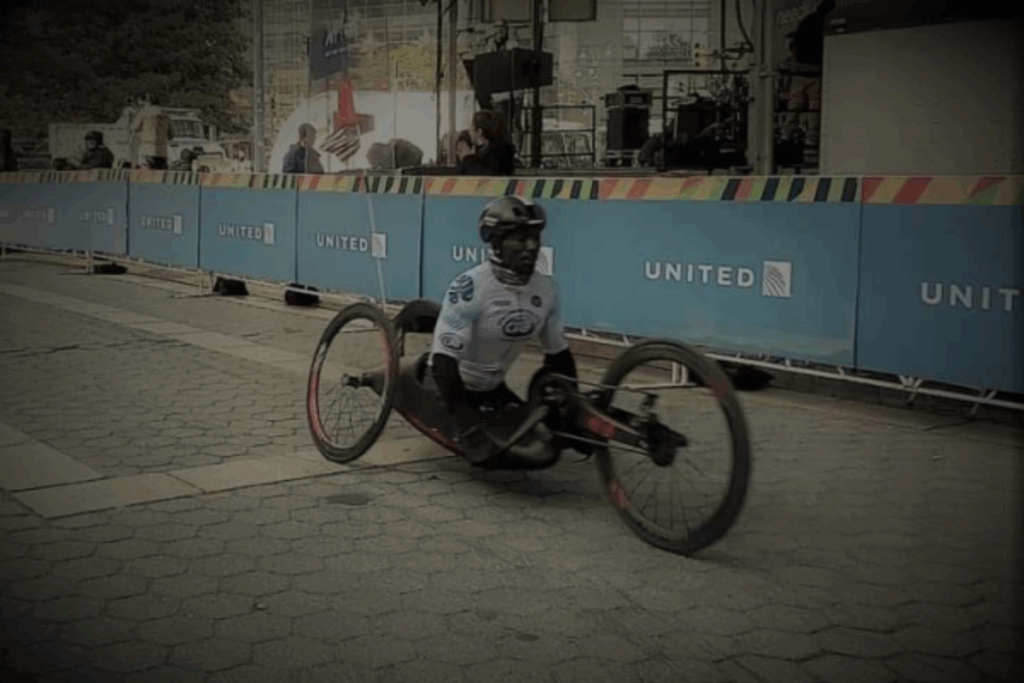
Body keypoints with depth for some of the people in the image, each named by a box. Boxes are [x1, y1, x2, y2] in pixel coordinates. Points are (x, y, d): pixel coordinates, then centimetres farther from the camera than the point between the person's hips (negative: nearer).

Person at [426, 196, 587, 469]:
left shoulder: (546, 289, -9)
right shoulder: (470, 287, -29)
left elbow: (559, 354, 3)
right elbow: (444, 360, -30)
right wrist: (469, 427, -34)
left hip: (491, 390, 6)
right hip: (451, 386, -6)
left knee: (544, 452, 0)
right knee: (487, 451, -24)